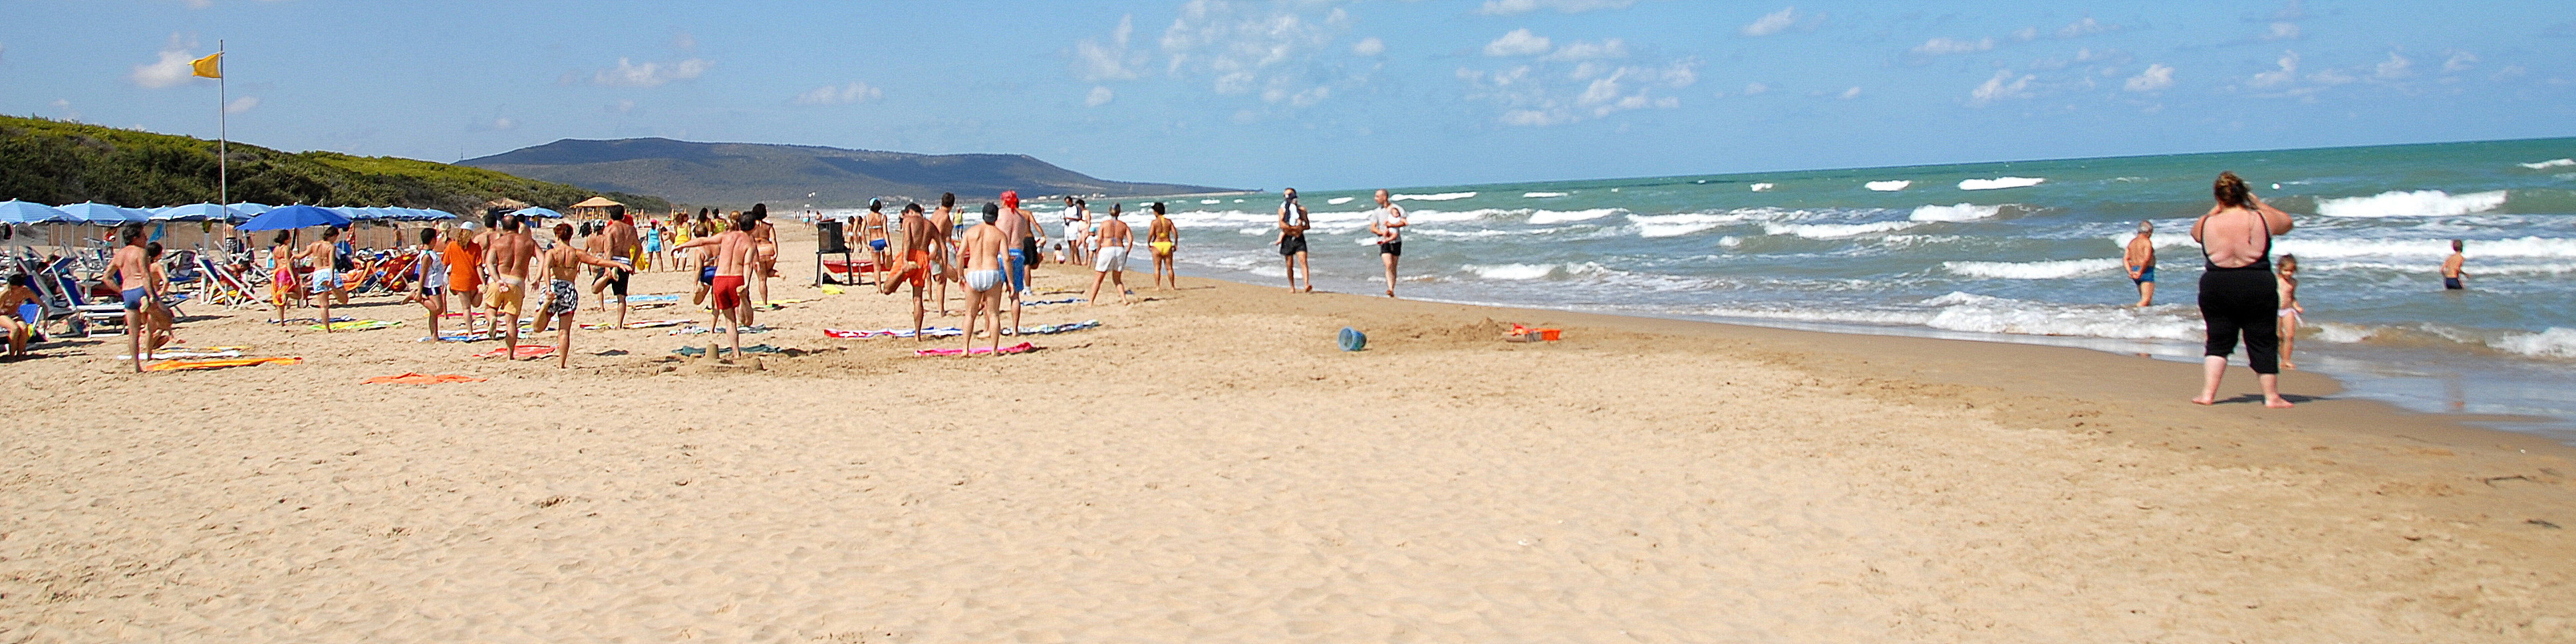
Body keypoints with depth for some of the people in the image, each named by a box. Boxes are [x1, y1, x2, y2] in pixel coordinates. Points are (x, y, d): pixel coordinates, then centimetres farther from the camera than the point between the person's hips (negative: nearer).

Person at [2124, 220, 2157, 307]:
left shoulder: (2132, 242, 15)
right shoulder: (2147, 241, -9)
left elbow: (2125, 259, 8)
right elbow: (2147, 258, -22)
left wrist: (2130, 272, -1)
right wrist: (2140, 272, -17)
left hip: (2135, 270, 8)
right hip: (2146, 271, -8)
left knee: (2144, 299, 15)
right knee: (2146, 300, -13)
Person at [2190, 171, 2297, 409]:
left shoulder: (2208, 224, -4)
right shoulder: (2261, 220, -5)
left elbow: (2196, 231, 22)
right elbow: (2287, 222, 17)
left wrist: (2217, 209, 23)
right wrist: (2258, 203, 21)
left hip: (2216, 289, 1)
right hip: (2258, 288, -1)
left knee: (2218, 342, 10)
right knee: (2263, 343, 7)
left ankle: (2208, 393, 5)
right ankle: (2271, 396, 12)